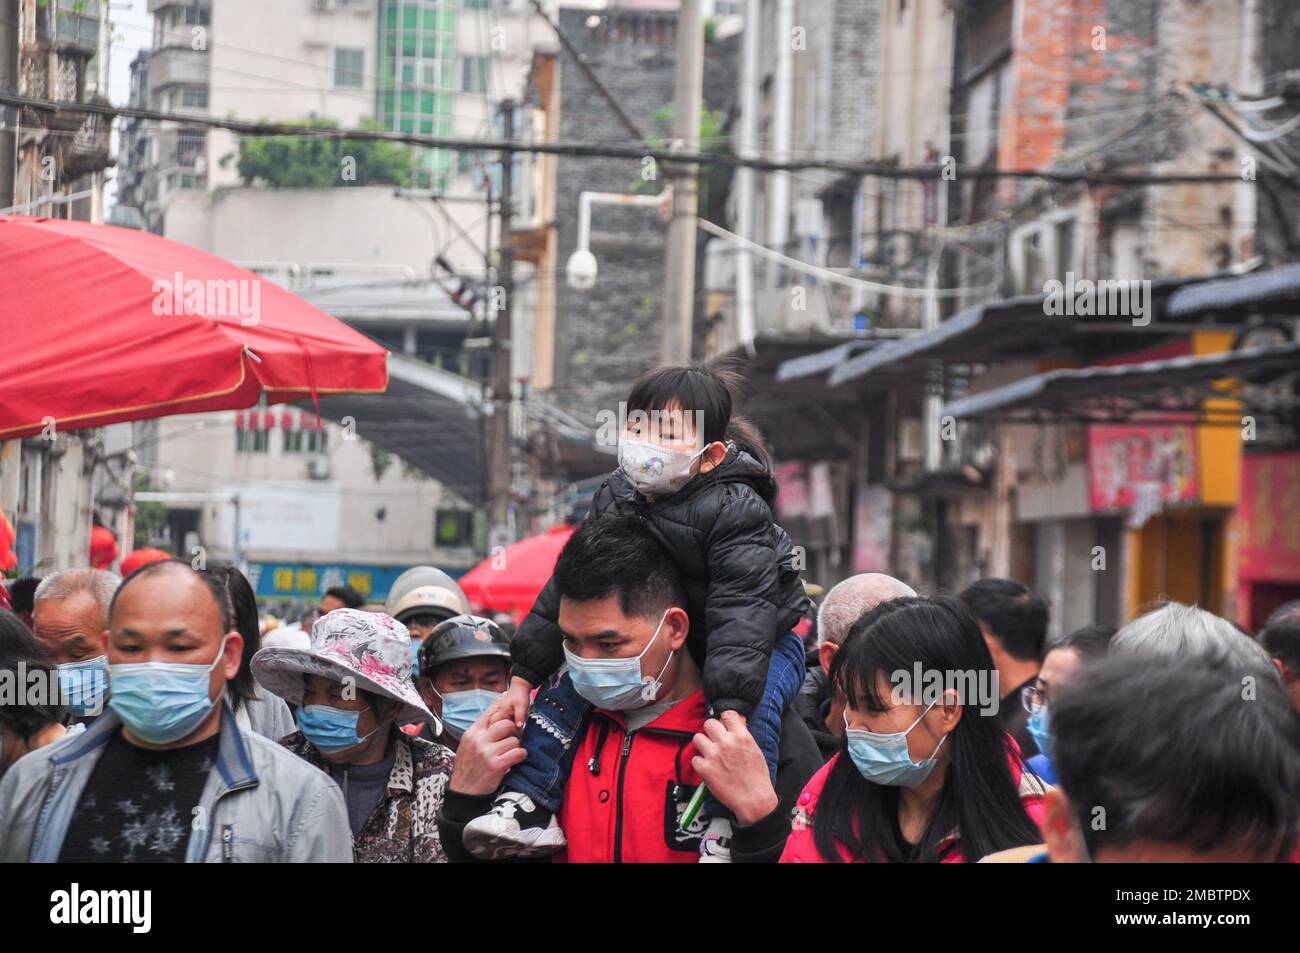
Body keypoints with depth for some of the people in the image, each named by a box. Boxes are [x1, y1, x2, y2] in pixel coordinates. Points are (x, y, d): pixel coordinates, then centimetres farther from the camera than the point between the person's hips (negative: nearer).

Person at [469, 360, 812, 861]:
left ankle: (730, 826, -31)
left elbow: (741, 613, -38)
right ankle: (531, 803, -3)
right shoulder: (614, 498, -9)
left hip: (765, 638, -6)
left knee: (755, 706, -36)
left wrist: (731, 708, -49)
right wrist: (523, 676, -5)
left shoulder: (735, 512, -30)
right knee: (568, 684, -5)